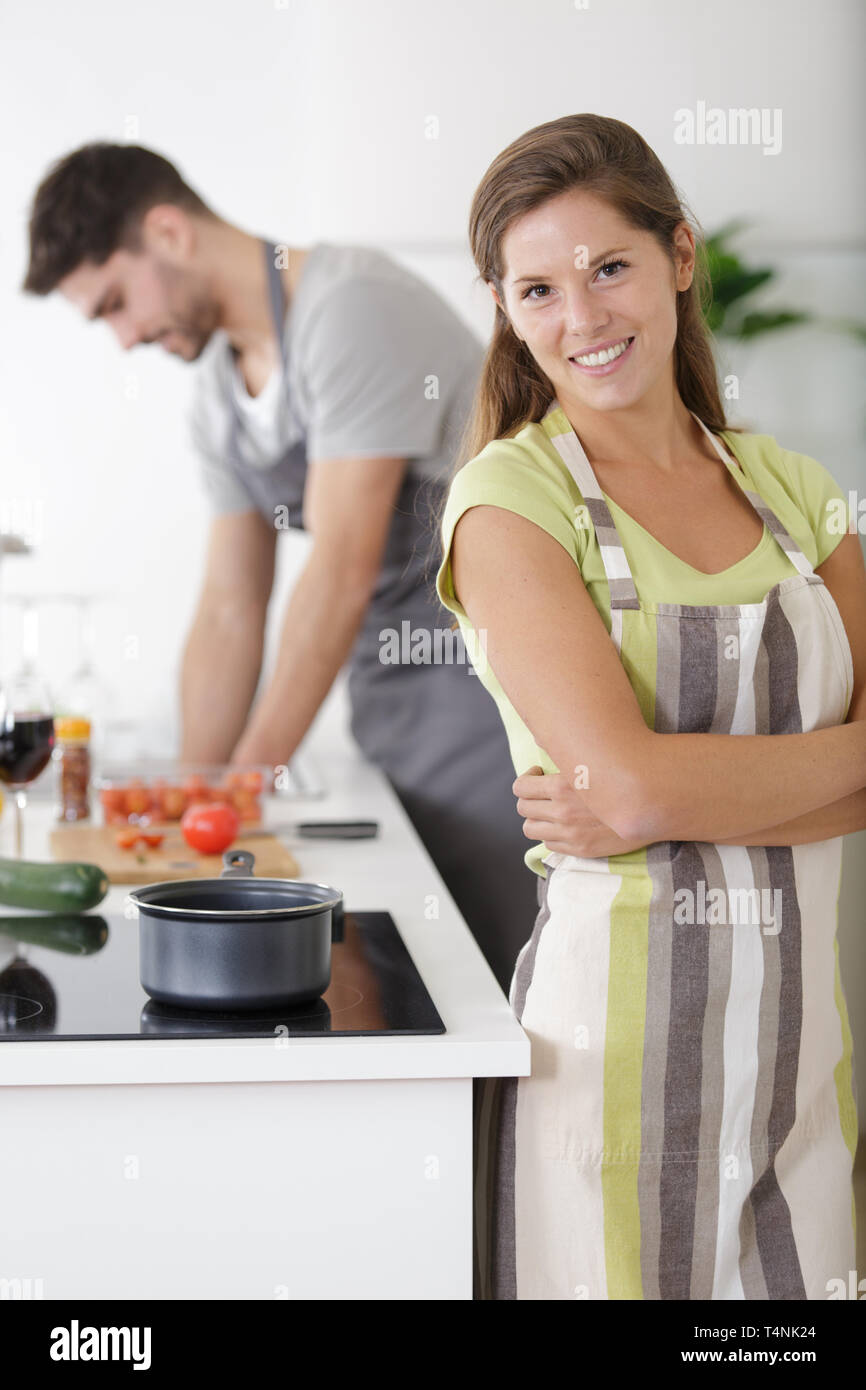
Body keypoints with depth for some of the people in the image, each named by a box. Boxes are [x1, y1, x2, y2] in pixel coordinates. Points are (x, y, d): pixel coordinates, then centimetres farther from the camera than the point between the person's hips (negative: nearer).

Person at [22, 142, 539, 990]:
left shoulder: (354, 309, -18)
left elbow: (340, 577, -22)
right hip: (388, 690, 8)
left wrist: (247, 784, -18)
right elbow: (230, 612, 10)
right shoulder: (219, 393, 10)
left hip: (490, 687, -8)